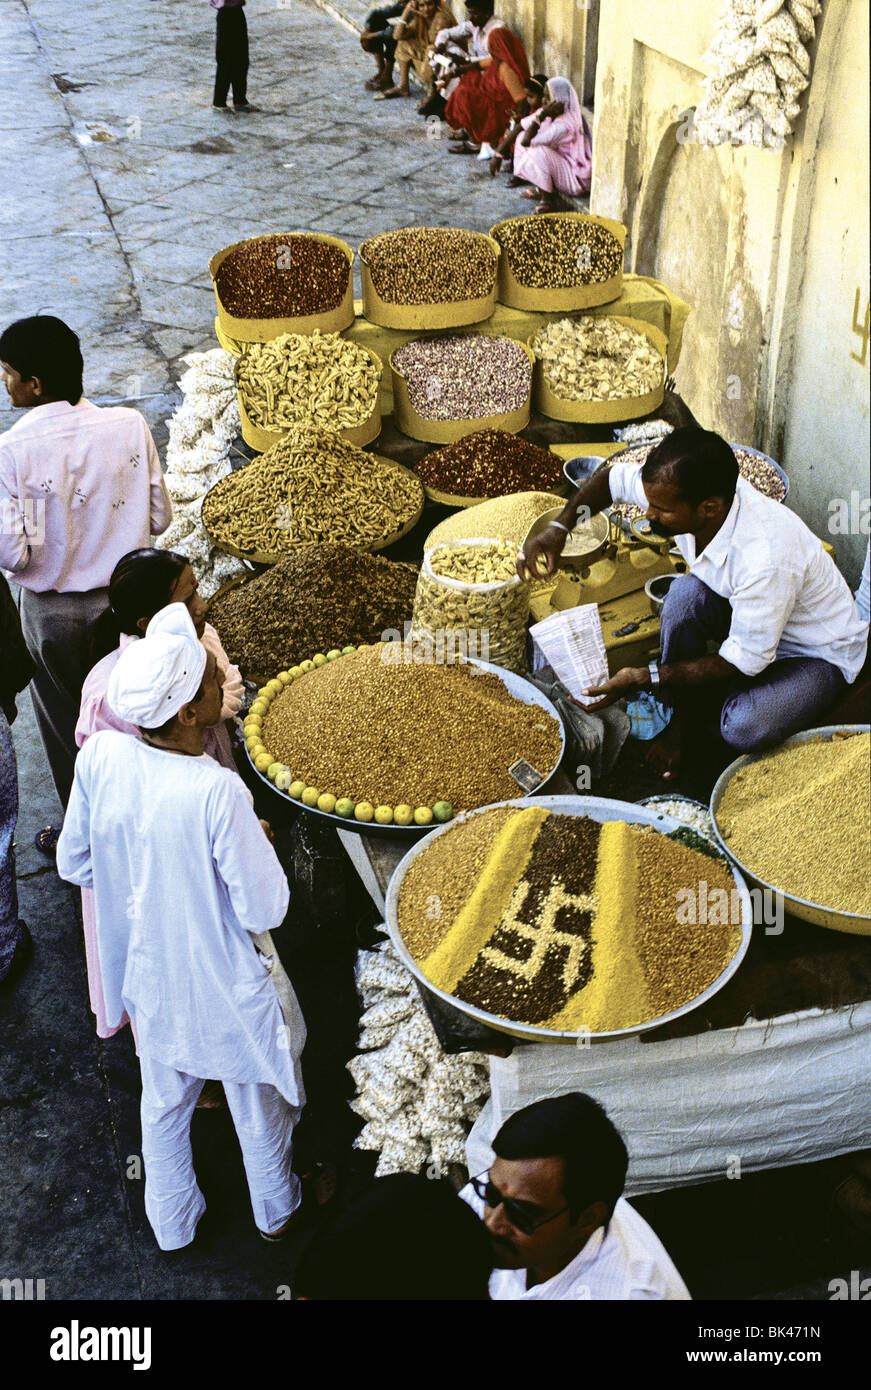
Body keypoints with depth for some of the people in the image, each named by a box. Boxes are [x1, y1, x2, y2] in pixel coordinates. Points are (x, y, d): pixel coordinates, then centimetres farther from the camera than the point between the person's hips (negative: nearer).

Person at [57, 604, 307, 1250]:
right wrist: (259, 841, -8)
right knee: (258, 1103, 25)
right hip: (227, 990, -4)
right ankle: (276, 1211, 53)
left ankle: (171, 1224, 54)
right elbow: (265, 911, -26)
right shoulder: (217, 791, -35)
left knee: (163, 1104, 29)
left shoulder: (100, 755, -20)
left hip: (147, 974, 5)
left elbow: (74, 863, -4)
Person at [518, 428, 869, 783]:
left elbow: (744, 661, -29)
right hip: (743, 615, 6)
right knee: (686, 592, -25)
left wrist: (646, 677, -27)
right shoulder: (687, 492, -21)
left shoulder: (766, 558, -41)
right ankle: (686, 717, -7)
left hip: (819, 654, -6)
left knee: (744, 728, -33)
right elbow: (613, 476, -1)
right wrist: (559, 528, -17)